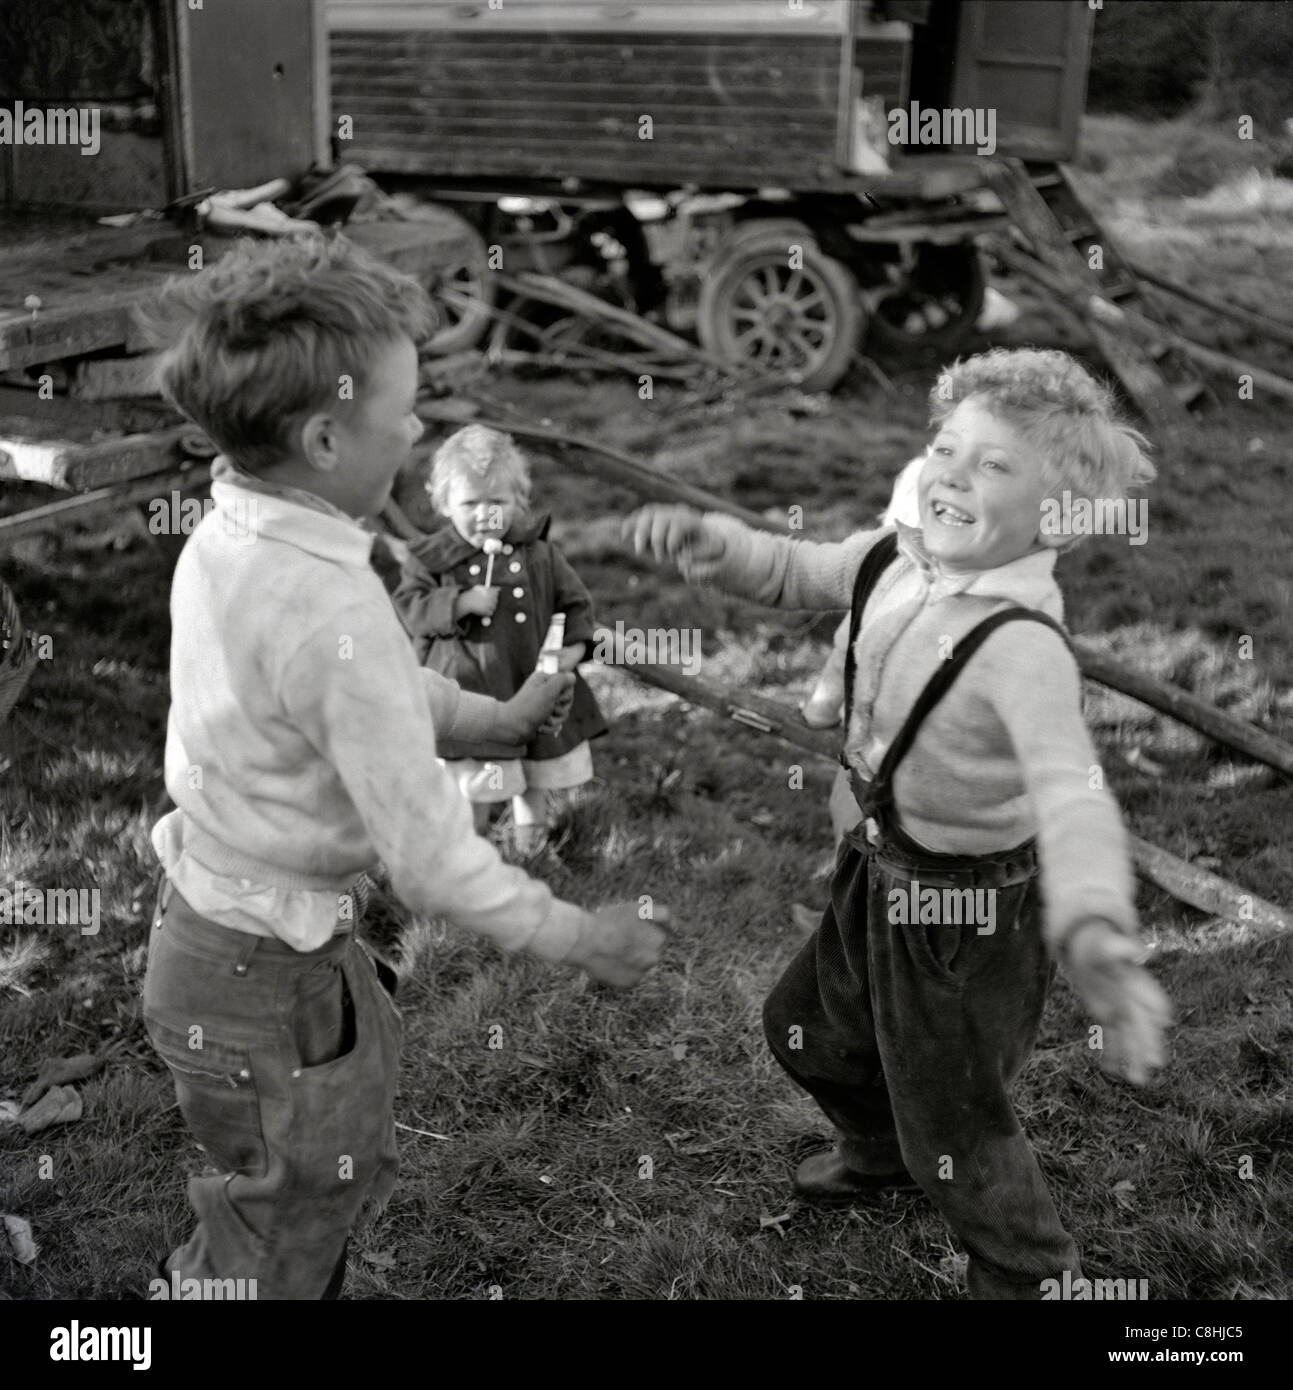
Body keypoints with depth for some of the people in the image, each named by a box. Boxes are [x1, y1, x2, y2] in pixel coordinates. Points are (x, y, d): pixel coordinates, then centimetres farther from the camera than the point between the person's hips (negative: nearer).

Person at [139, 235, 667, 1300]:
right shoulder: (330, 612, -33)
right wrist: (583, 941, -14)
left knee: (349, 1169, 29)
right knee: (277, 1256, 16)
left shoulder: (228, 534, -5)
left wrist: (491, 718, 14)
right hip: (270, 982, -8)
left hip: (208, 923, 8)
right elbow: (429, 857, -27)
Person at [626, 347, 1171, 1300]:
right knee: (809, 1029, 29)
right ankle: (884, 1152, 60)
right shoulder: (894, 559, -10)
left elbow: (1073, 794, -46)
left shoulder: (1021, 647, -32)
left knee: (959, 1137, 9)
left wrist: (1096, 937, -64)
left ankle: (1035, 1278, 38)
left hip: (974, 907, -8)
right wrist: (711, 543, -9)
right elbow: (795, 572, 10)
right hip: (884, 870, 8)